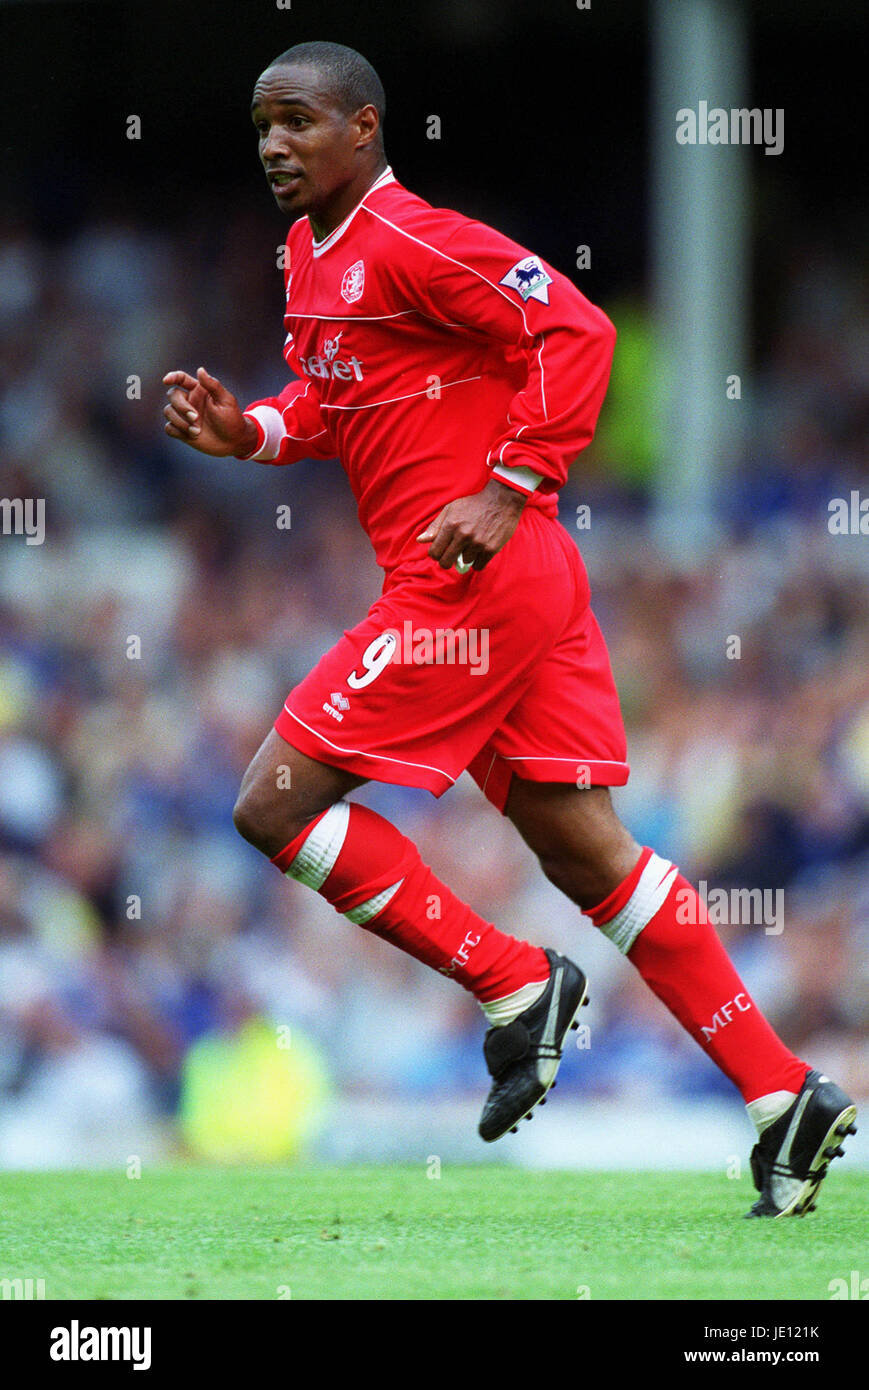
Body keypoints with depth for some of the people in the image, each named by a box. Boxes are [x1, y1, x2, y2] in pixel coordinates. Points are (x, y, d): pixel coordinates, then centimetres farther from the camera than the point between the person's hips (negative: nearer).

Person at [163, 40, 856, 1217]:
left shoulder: (407, 241, -13)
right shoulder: (310, 251, 16)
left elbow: (575, 330, -17)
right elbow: (330, 398, 27)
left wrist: (510, 491, -19)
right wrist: (247, 430, 7)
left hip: (472, 580, -10)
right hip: (525, 589, 10)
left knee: (277, 806, -6)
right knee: (583, 851, 8)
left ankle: (515, 988, -1)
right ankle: (783, 1095, 6)